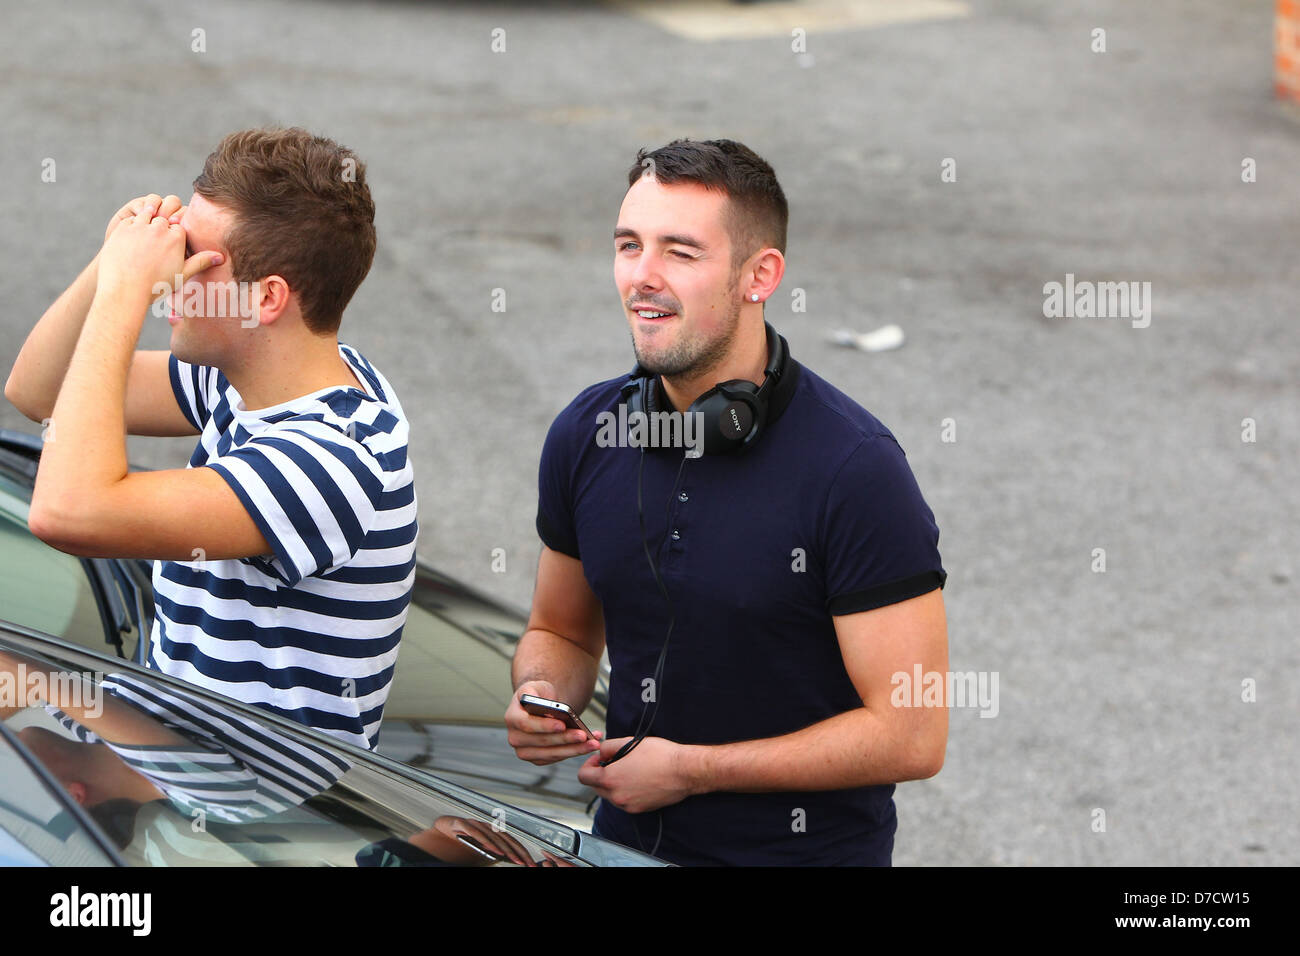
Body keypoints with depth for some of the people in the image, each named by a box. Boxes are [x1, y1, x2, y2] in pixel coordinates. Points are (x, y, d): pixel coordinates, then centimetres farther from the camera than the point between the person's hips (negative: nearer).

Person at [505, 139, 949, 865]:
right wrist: (542, 695, -8)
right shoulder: (586, 435, -2)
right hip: (627, 838, 5)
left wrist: (690, 769, -17)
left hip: (804, 847, -5)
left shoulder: (856, 467, -19)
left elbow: (911, 736, -19)